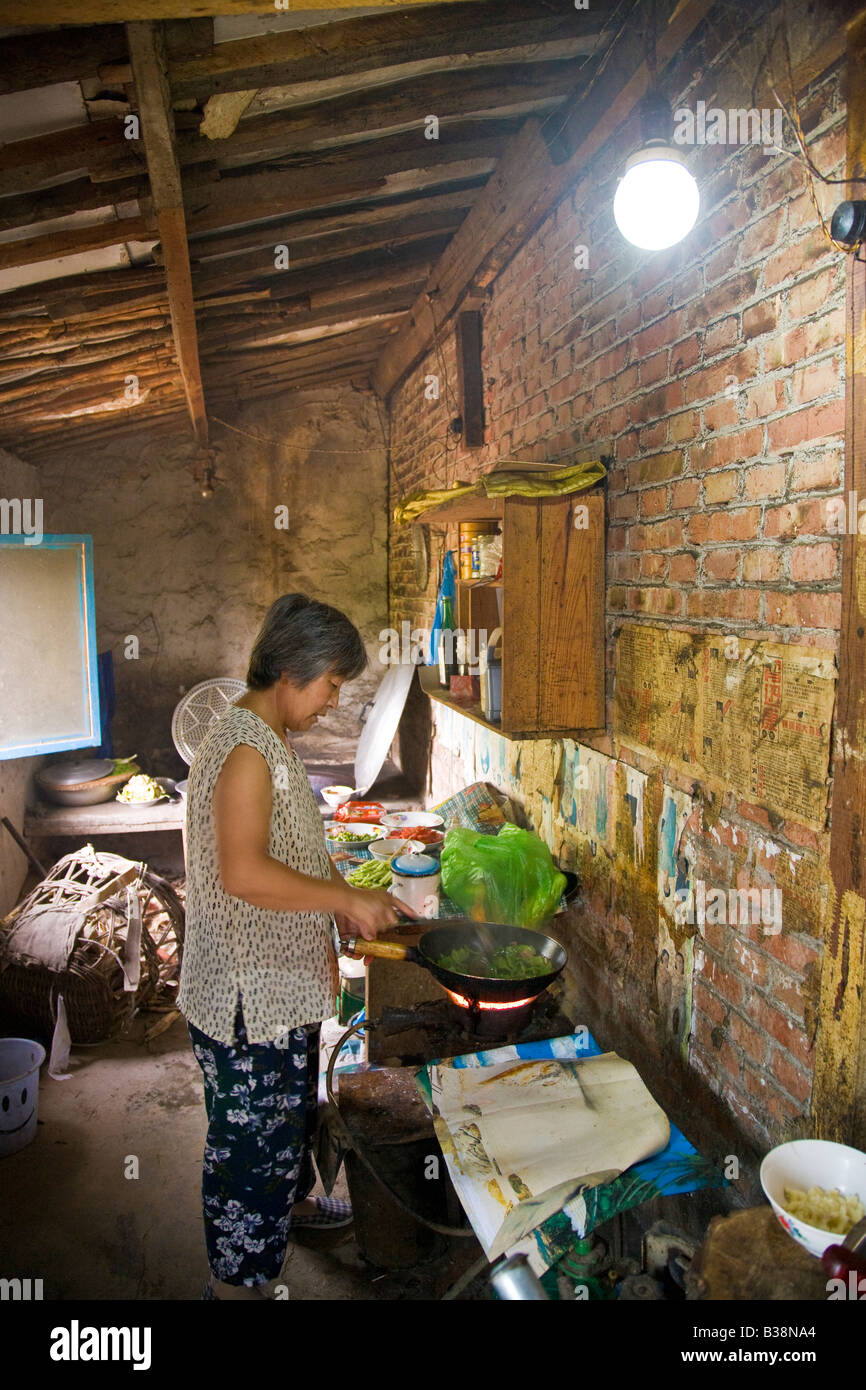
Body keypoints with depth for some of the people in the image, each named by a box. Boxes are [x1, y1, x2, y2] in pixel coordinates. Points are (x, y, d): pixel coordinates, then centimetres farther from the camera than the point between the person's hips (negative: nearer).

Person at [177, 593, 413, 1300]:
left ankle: (290, 1200, 52)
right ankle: (239, 1276, 26)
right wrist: (347, 898, -26)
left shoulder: (272, 739, 8)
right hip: (247, 994, -10)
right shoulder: (245, 748, -25)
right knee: (252, 1135, 7)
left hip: (283, 980, 10)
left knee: (293, 1107, 29)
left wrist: (342, 905, 9)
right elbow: (244, 873, -34)